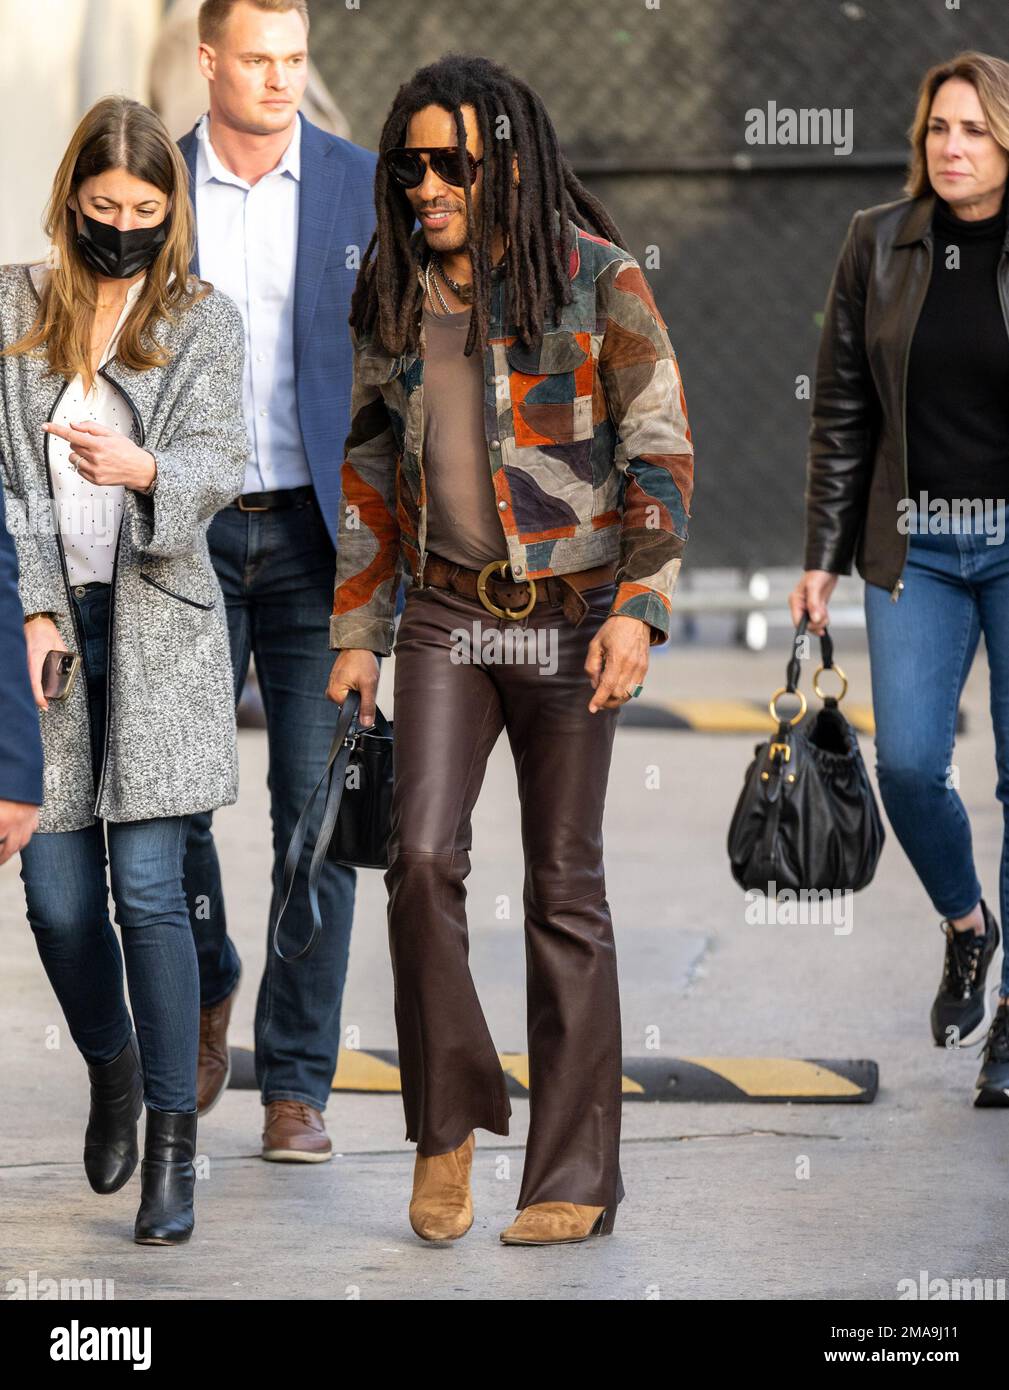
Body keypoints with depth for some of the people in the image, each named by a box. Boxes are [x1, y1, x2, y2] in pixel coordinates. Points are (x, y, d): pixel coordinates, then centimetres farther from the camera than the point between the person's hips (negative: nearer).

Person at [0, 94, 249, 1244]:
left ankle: (172, 1142, -5)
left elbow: (220, 461, -7)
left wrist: (142, 468, -29)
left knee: (147, 886, -9)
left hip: (156, 626, -1)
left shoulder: (204, 321, 7)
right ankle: (110, 1066, 29)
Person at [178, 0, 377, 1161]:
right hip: (186, 537, 1)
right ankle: (206, 991, 31)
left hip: (318, 535, -1)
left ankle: (296, 1087, 4)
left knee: (316, 807, -3)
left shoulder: (366, 189, 3)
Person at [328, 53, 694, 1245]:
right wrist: (355, 634, 11)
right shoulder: (394, 296, 6)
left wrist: (637, 607, -17)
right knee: (421, 855, -13)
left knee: (563, 887, 0)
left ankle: (574, 1178, 7)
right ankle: (448, 1121, 5)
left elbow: (661, 453, -7)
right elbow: (370, 470, 14)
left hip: (570, 614, -3)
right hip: (448, 611, 3)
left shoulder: (598, 281, -7)